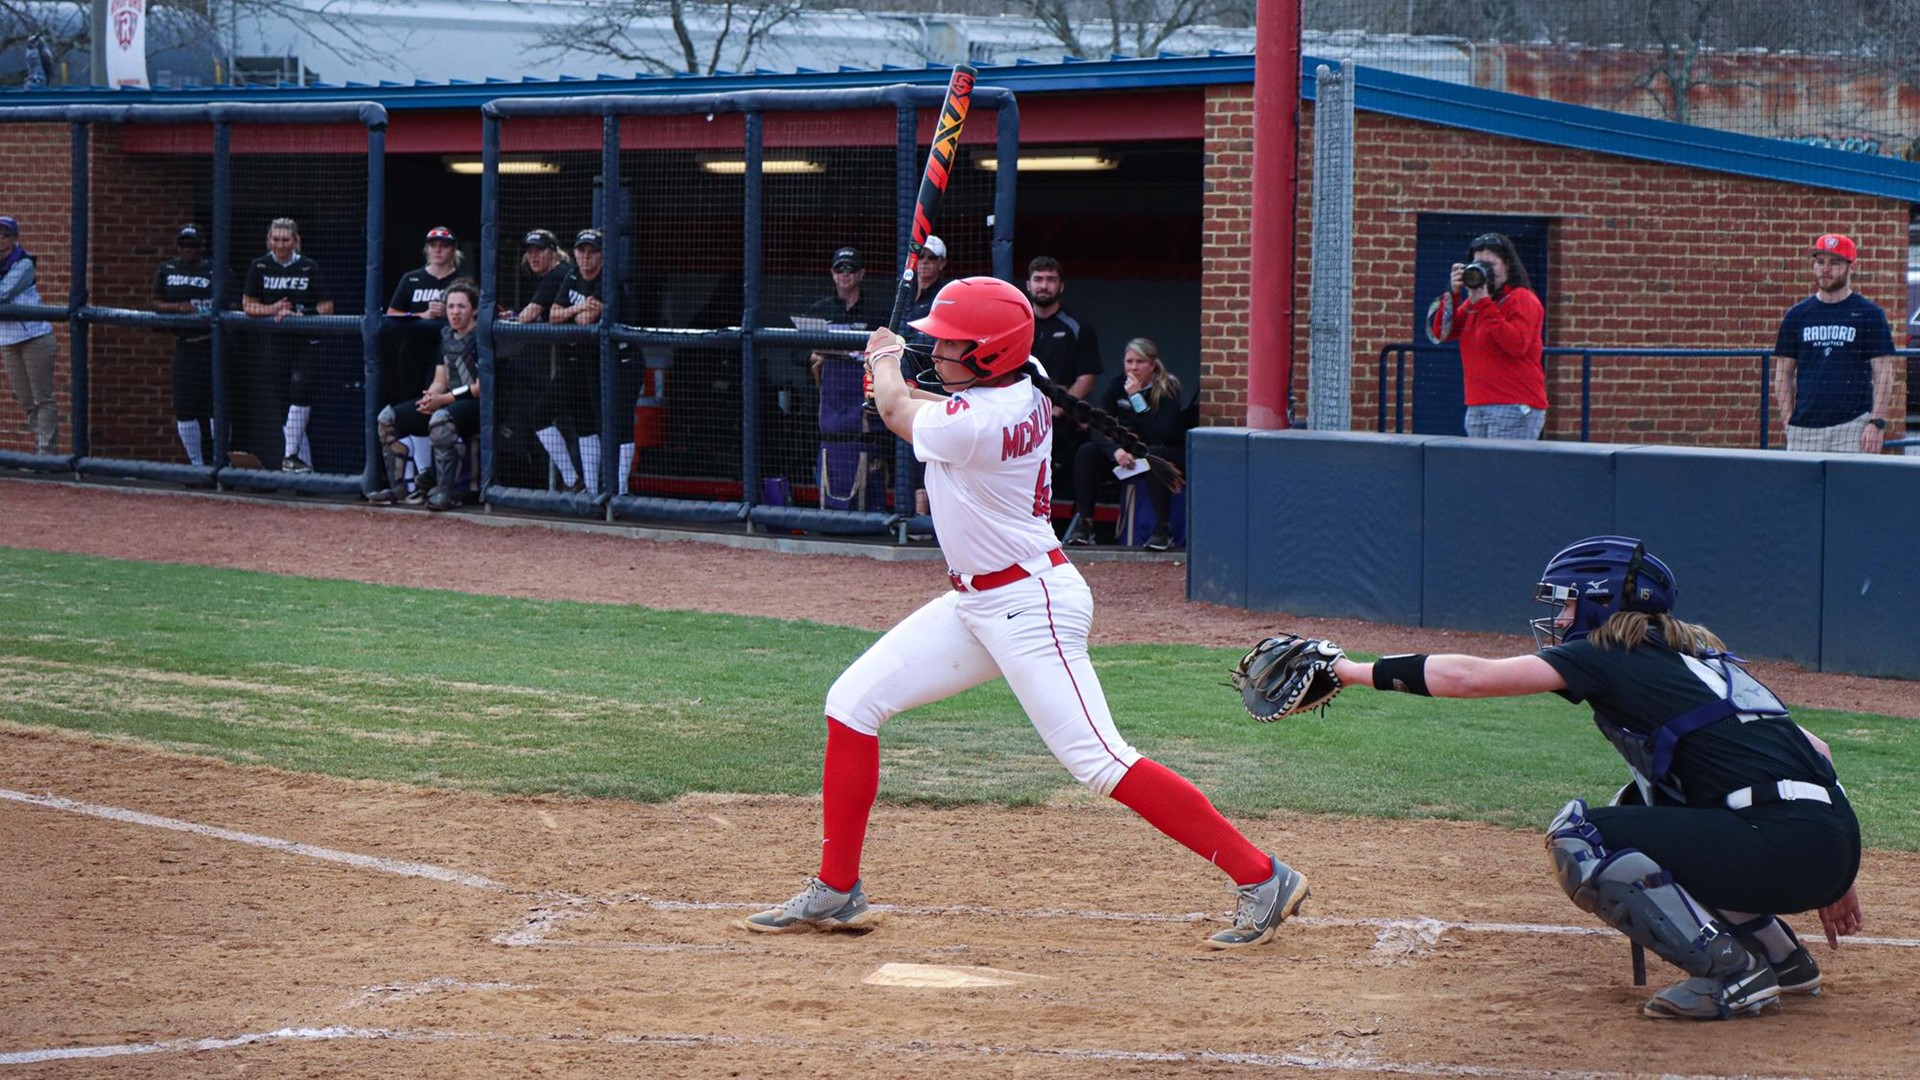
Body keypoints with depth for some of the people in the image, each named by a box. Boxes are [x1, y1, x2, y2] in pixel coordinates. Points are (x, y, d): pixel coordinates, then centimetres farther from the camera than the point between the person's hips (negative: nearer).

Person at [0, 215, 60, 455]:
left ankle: (47, 450, -5)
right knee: (26, 402, 7)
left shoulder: (24, 265, -8)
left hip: (35, 337, -7)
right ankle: (38, 445, 11)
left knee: (42, 398, -4)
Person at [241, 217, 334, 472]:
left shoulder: (310, 268, 2)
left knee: (300, 392, -21)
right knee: (281, 400, 0)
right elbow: (248, 306, 6)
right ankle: (304, 461, 6)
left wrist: (298, 314, -14)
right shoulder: (260, 267, 6)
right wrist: (272, 310, -11)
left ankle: (291, 455, -17)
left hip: (306, 343, -2)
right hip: (274, 343, 2)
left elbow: (326, 308, 0)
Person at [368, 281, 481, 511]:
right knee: (388, 418, 2)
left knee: (441, 419, -40)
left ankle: (444, 493, -35)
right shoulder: (446, 335, 14)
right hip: (445, 402, 9)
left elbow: (482, 387, -17)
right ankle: (398, 487, 4)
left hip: (476, 406, -9)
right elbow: (440, 380, 14)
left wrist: (442, 399, -20)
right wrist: (431, 395, -10)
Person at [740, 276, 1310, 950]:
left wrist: (886, 360, 19)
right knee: (852, 702, 6)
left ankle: (1263, 879, -8)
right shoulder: (1024, 391, 1)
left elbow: (895, 409, -1)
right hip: (975, 603, 10)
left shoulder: (973, 425, -25)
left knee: (1098, 761, -14)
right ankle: (836, 893, 12)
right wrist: (898, 378, 26)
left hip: (1029, 606, -10)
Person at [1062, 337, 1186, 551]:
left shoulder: (1167, 389, -16)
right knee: (1087, 451, -20)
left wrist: (1137, 398, -30)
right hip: (1125, 453, 4)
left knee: (1154, 455, -38)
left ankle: (1163, 529, -32)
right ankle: (1083, 524, -20)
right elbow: (1098, 427, -13)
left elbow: (1160, 436, -29)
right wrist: (1116, 450, -33)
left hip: (1167, 453, -4)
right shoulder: (1117, 385, -5)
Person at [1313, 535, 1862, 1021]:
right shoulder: (1699, 658, 25)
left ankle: (1728, 970, -8)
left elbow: (1467, 677, -2)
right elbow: (1812, 750, 24)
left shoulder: (1606, 657, 2)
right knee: (1636, 811, 26)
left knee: (1577, 838, -3)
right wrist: (1833, 878, 26)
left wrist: (1356, 671, 8)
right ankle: (1779, 955, 22)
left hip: (1782, 848, -9)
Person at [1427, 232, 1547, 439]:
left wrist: (1484, 304, -18)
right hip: (1477, 408, 8)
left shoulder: (1522, 299, -4)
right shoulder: (1472, 302, 18)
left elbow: (1517, 344, -19)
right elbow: (1440, 334, 10)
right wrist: (1453, 294, -3)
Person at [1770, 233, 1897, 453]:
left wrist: (1877, 423, -10)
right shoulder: (1797, 315, 12)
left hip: (1853, 424, -3)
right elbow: (1783, 373, 14)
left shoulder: (1869, 314, 4)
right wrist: (1789, 419, 2)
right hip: (1804, 427, 3)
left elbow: (1883, 373, 0)